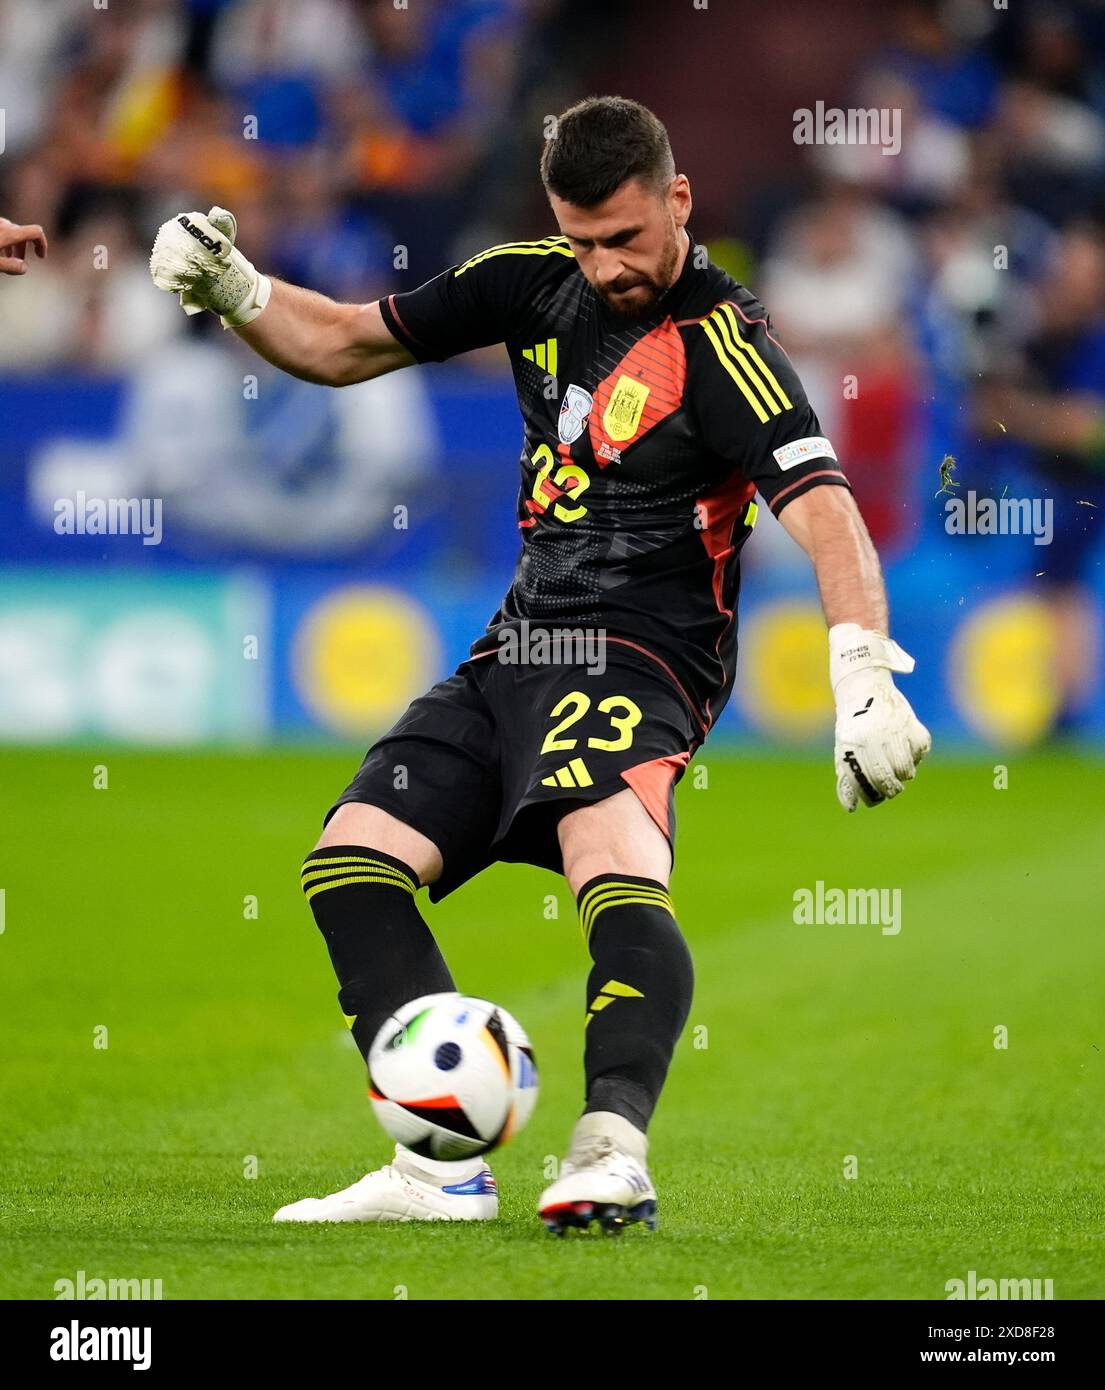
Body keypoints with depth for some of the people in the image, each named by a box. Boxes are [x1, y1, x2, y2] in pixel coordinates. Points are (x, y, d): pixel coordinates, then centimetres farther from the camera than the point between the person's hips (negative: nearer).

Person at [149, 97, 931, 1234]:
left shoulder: (719, 344, -15)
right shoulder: (537, 284, 6)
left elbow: (821, 508, -26)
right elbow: (347, 344, 17)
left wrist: (865, 672, -41)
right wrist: (232, 290, -2)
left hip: (636, 655, -8)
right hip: (517, 650, 8)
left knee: (612, 859, -34)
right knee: (350, 860, -2)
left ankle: (612, 1152, -51)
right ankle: (444, 1167, -7)